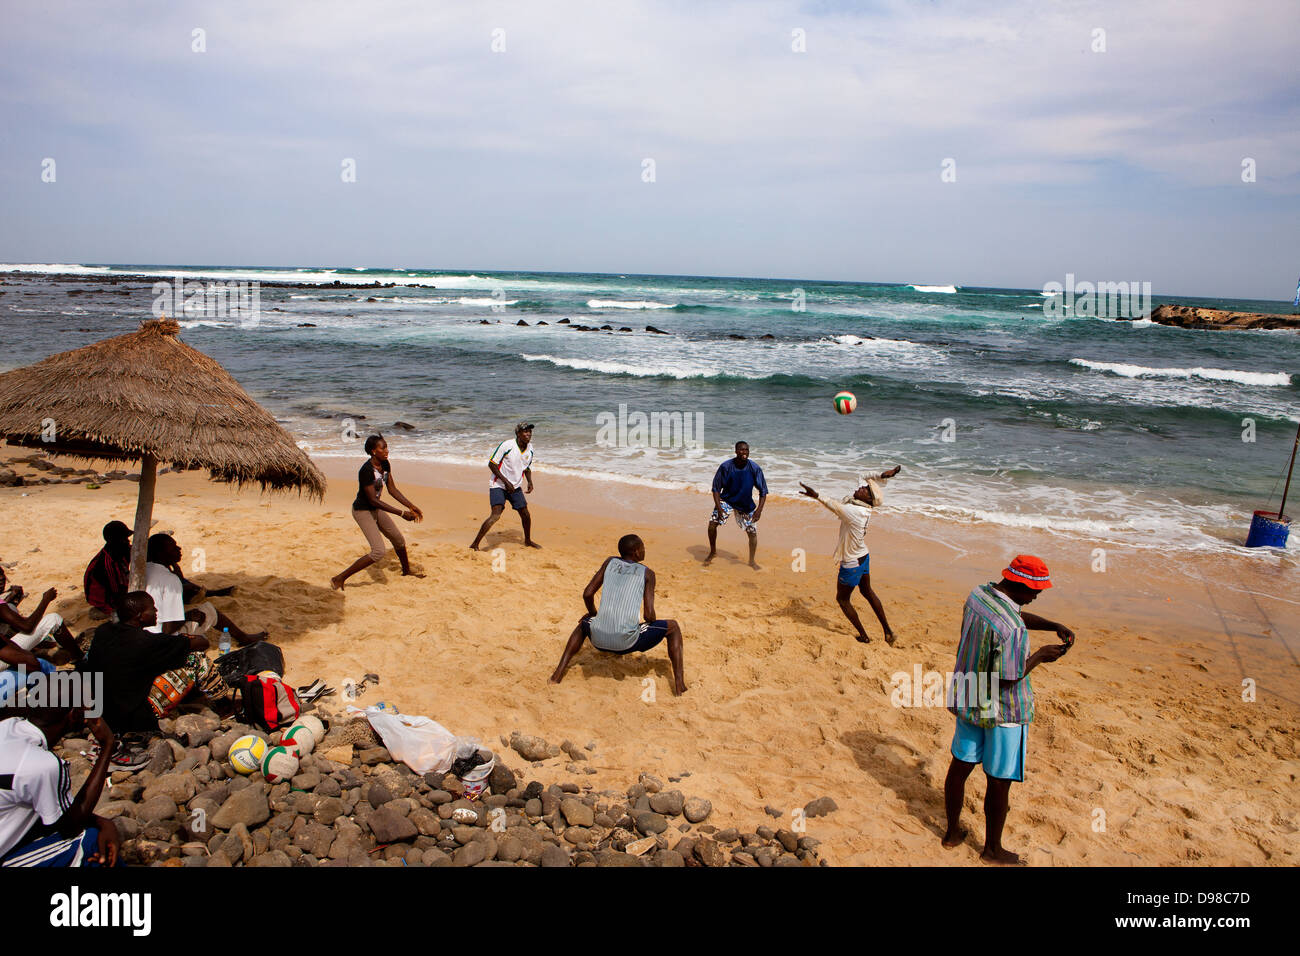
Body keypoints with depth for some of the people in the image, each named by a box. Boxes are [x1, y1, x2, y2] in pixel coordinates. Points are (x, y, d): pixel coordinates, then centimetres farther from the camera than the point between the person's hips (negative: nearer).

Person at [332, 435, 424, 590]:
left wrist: (411, 507, 0)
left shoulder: (385, 465, -4)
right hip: (362, 511, -9)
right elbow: (373, 500, -29)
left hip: (376, 510, 9)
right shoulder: (366, 470, -29)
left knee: (399, 541, 20)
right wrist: (401, 513, -28)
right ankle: (339, 579, -8)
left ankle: (406, 571, 47)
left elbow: (392, 489, 6)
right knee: (378, 552, -18)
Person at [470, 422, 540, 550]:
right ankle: (474, 545, -17)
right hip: (498, 485, -6)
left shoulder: (530, 449, 1)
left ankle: (528, 541, 34)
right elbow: (491, 464, -16)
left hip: (515, 487, 6)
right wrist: (505, 481, -21)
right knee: (496, 515, -22)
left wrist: (530, 482, -1)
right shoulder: (507, 445, -20)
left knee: (525, 514, 8)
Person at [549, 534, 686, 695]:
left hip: (599, 640, 4)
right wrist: (652, 621, 23)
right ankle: (679, 684, 8)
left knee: (584, 623, 40)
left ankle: (558, 674, 28)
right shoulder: (647, 573, 5)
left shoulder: (610, 562, 14)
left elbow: (587, 594, 12)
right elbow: (649, 615, -1)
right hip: (628, 643, -3)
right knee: (673, 627, 19)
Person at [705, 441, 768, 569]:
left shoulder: (755, 469, -18)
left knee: (752, 531, -1)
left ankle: (752, 561, 21)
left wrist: (759, 510, -20)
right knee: (712, 522, -19)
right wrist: (718, 507, -21)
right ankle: (713, 552, 4)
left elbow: (763, 491, -9)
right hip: (726, 500, -1)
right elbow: (716, 488, -11)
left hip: (746, 505, 1)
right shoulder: (725, 466, -19)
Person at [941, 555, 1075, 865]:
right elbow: (1007, 679, -24)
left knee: (960, 766, 19)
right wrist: (1040, 656, -12)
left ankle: (953, 831, 36)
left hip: (969, 698, 8)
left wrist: (1054, 626, 2)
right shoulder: (1012, 629, -32)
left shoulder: (980, 593, -5)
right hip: (1003, 711, -8)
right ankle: (992, 849, 28)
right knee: (999, 781, 11)